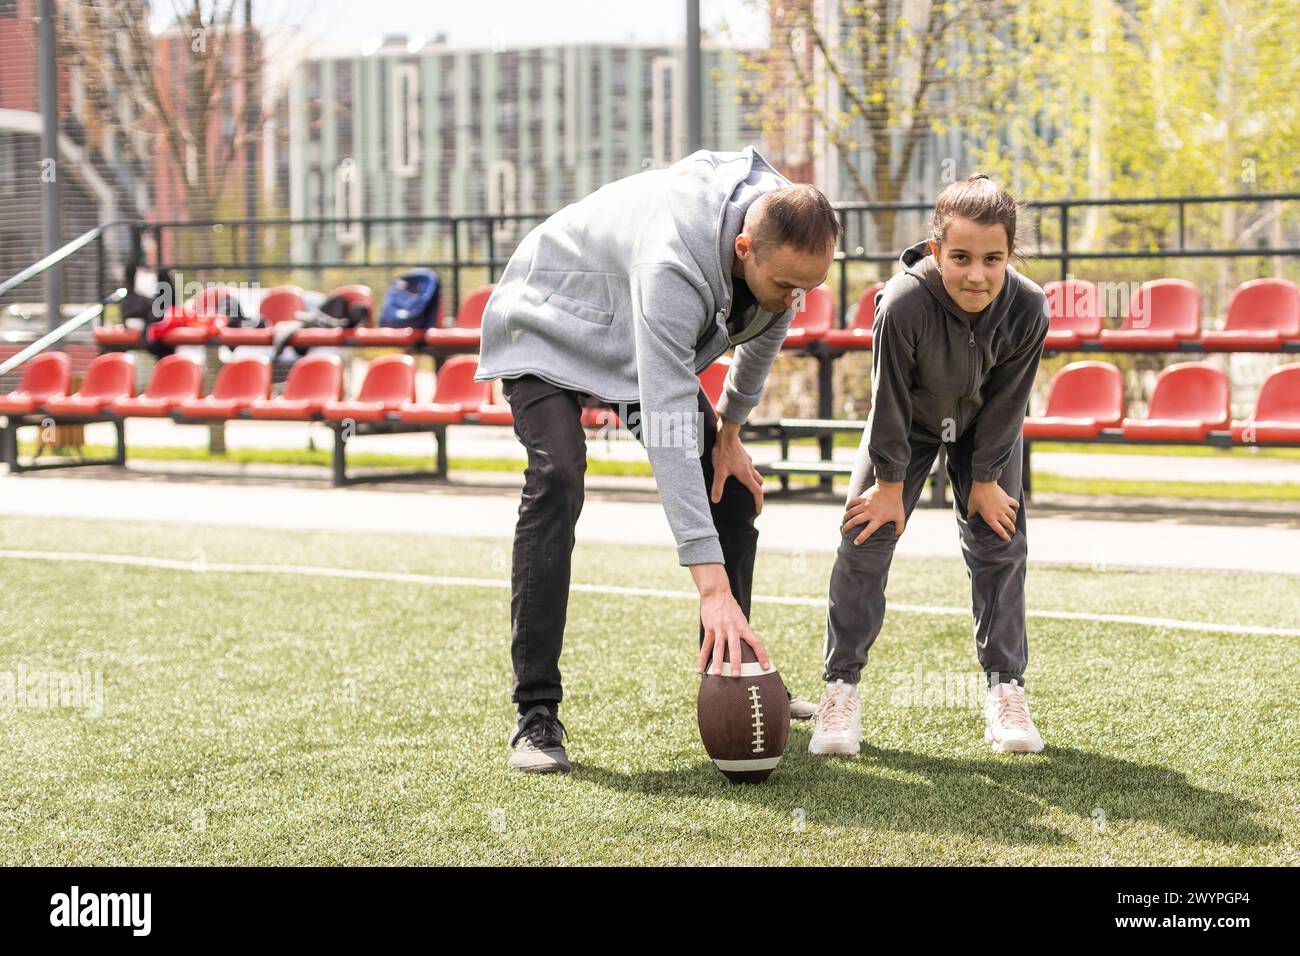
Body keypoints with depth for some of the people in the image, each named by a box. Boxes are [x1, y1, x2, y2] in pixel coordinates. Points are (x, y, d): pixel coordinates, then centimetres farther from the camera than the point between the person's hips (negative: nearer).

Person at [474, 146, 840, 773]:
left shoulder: (789, 238, -21)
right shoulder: (674, 264, -45)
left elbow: (763, 329, 5)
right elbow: (668, 422, -50)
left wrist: (730, 428, 7)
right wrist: (711, 584, -54)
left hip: (644, 341, 8)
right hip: (550, 326, -7)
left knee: (733, 482, 3)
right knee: (557, 477, -29)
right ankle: (536, 712, -26)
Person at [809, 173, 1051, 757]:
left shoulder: (1028, 308, -32)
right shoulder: (903, 303, -40)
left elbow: (1006, 403, -16)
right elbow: (890, 400, -25)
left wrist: (986, 480, -7)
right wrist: (890, 484, -14)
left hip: (984, 428, 2)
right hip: (906, 424, -2)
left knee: (1000, 545, -1)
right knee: (865, 539, -7)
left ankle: (1005, 688, 9)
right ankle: (841, 688, 0)